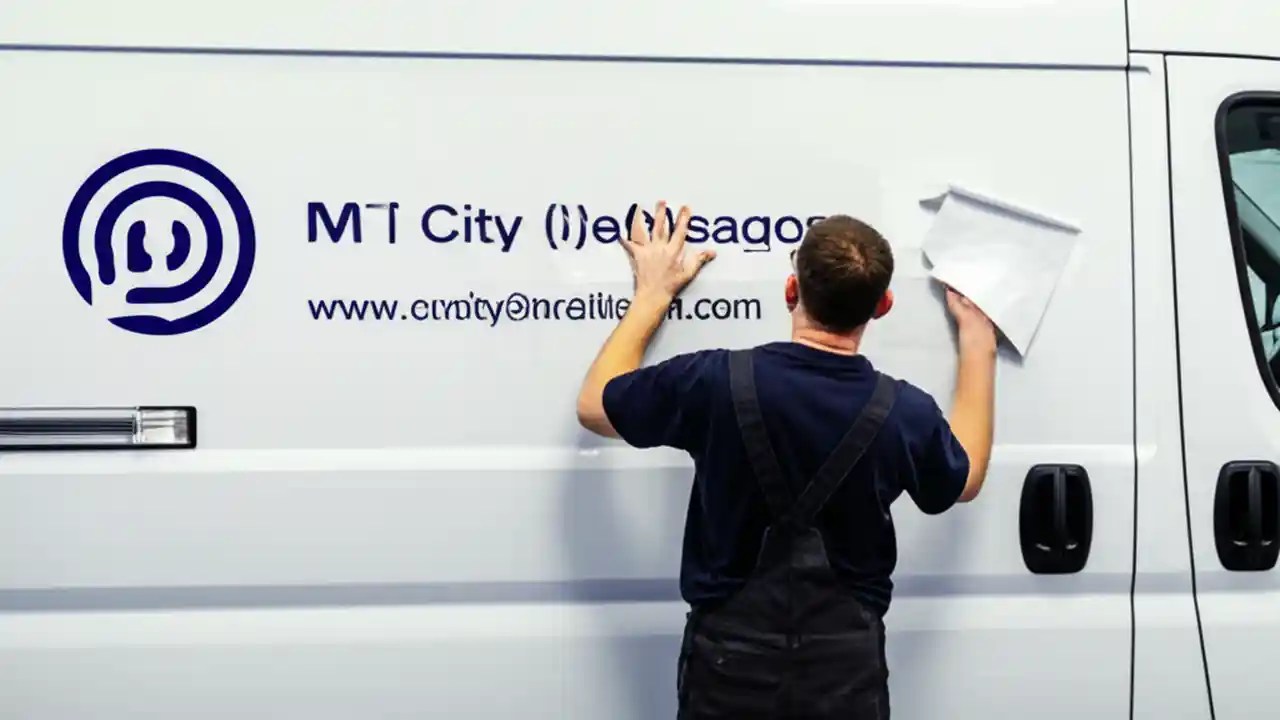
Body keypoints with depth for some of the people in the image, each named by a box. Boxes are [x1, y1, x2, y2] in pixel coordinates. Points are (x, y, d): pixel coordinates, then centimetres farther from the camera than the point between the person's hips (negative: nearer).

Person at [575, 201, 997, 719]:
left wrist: (652, 294, 14)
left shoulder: (718, 382, -15)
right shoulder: (903, 412, -9)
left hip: (731, 660, -1)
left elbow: (594, 407, 4)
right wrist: (979, 345, 22)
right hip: (846, 663, 1)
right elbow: (965, 480, 16)